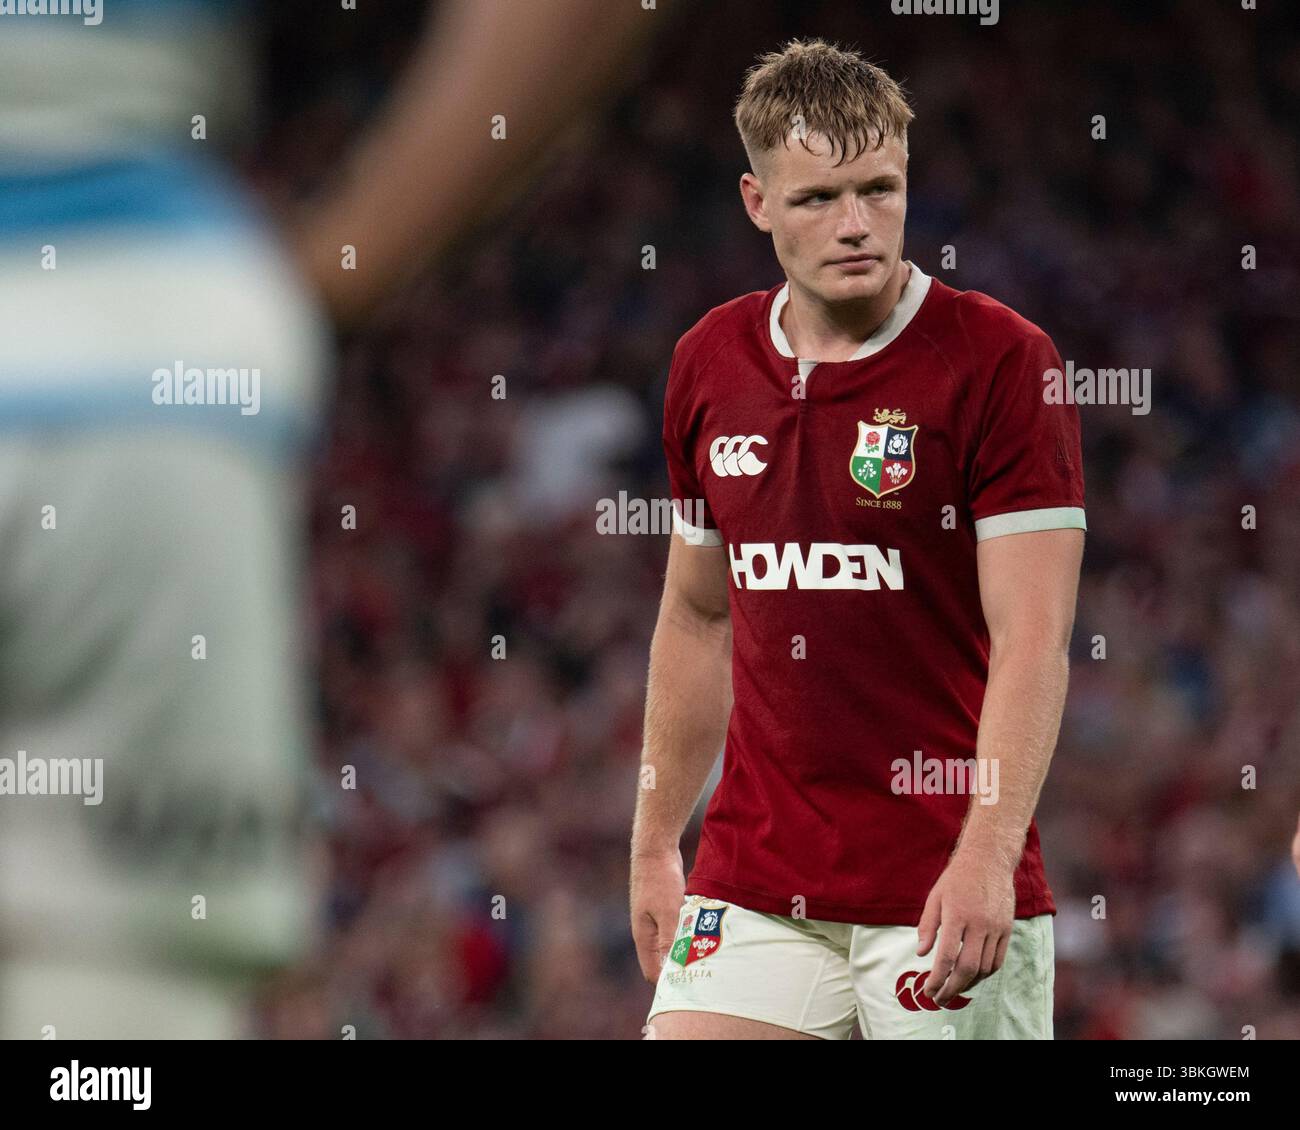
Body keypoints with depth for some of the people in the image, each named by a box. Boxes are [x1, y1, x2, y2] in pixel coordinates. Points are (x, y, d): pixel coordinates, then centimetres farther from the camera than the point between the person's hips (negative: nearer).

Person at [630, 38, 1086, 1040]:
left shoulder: (1002, 362, -8)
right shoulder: (708, 365, 9)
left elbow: (1033, 639, -14)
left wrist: (988, 854, -24)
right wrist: (655, 844, 18)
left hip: (947, 895, -4)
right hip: (752, 885, 4)